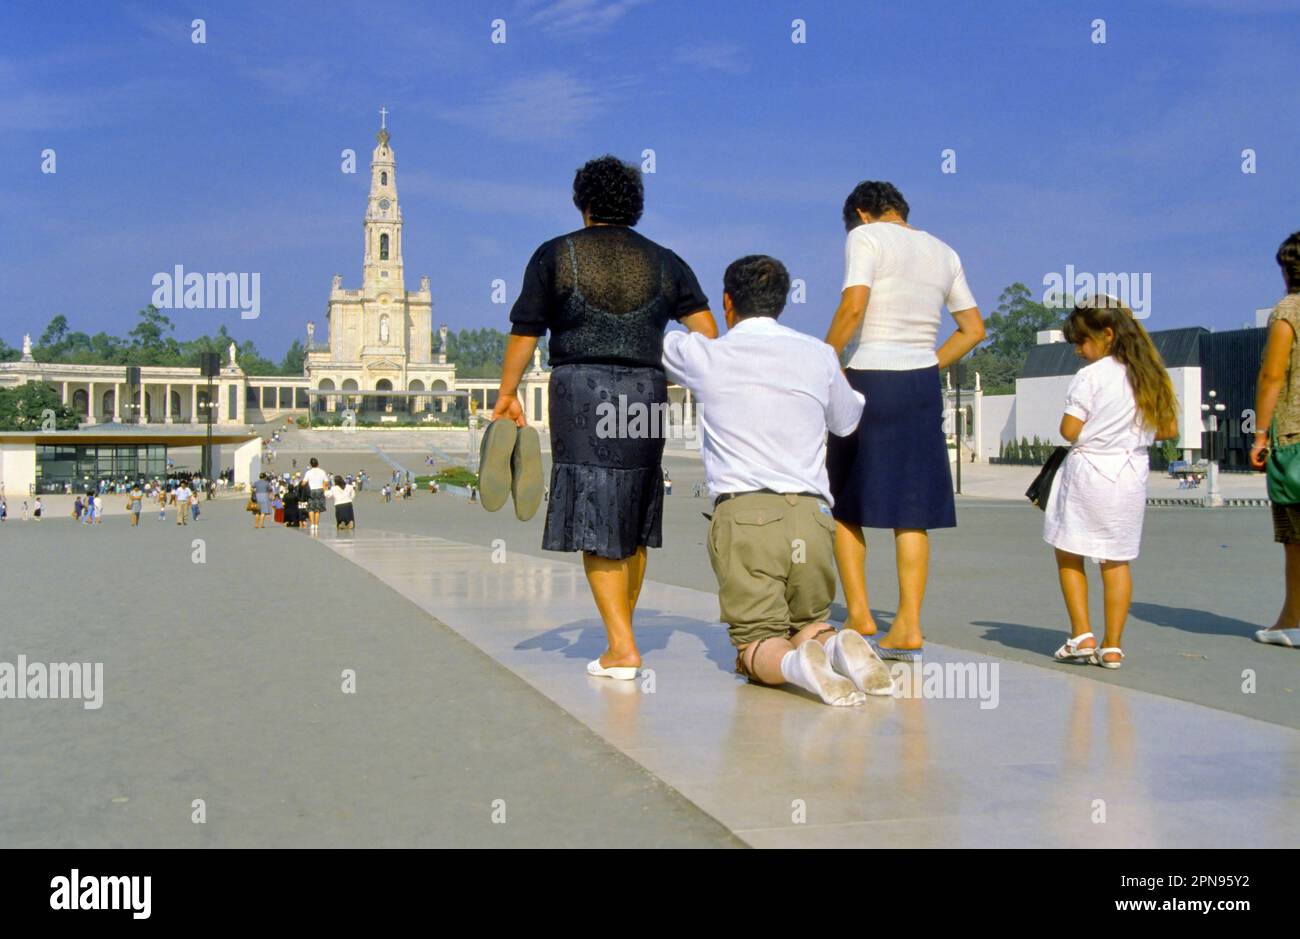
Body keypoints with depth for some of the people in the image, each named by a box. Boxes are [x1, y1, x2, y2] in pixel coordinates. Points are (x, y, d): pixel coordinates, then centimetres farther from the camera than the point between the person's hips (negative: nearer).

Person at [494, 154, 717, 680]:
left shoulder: (555, 256, 4)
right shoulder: (663, 262, 13)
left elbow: (524, 333, 4)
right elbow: (706, 331, 3)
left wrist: (507, 394, 15)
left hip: (580, 389, -3)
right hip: (646, 392, 4)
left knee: (595, 523, -5)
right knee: (633, 520, 14)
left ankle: (622, 647, -12)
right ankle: (621, 631, 24)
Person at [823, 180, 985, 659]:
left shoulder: (865, 237, -3)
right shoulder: (943, 252, 16)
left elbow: (853, 306, -18)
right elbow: (974, 328, 14)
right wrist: (925, 368, 17)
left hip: (869, 380, -5)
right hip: (923, 385, 5)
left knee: (842, 502, 8)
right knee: (912, 508, 6)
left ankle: (859, 615, 2)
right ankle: (908, 627, 3)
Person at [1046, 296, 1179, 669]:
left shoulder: (1090, 376, -11)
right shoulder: (1149, 376, 7)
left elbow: (1069, 430, -13)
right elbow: (1169, 430, 10)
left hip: (1087, 473, -5)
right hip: (1131, 474, 5)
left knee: (1069, 555, 9)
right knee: (1117, 561, 9)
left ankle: (1082, 635, 3)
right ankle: (1112, 645, 8)